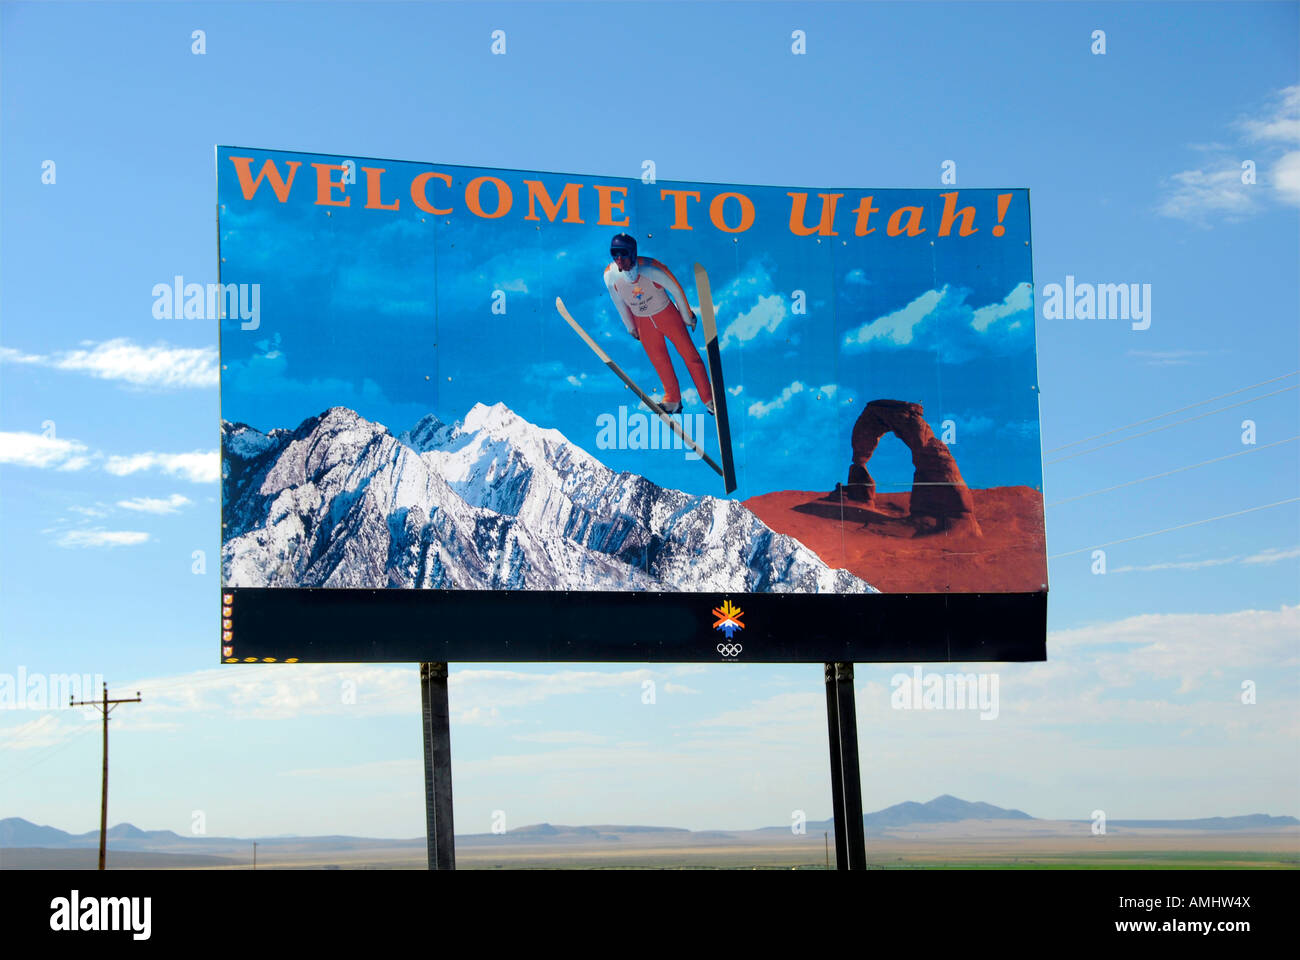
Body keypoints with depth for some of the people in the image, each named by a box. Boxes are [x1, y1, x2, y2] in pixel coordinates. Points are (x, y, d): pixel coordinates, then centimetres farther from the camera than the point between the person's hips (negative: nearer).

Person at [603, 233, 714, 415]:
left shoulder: (649, 270, -30)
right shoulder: (610, 275, -19)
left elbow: (675, 289, -14)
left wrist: (687, 317, -2)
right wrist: (630, 327, 13)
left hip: (667, 315, -3)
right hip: (643, 322, 3)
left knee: (690, 355, 2)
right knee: (659, 361, 11)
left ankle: (708, 399, 14)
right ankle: (673, 400, 29)